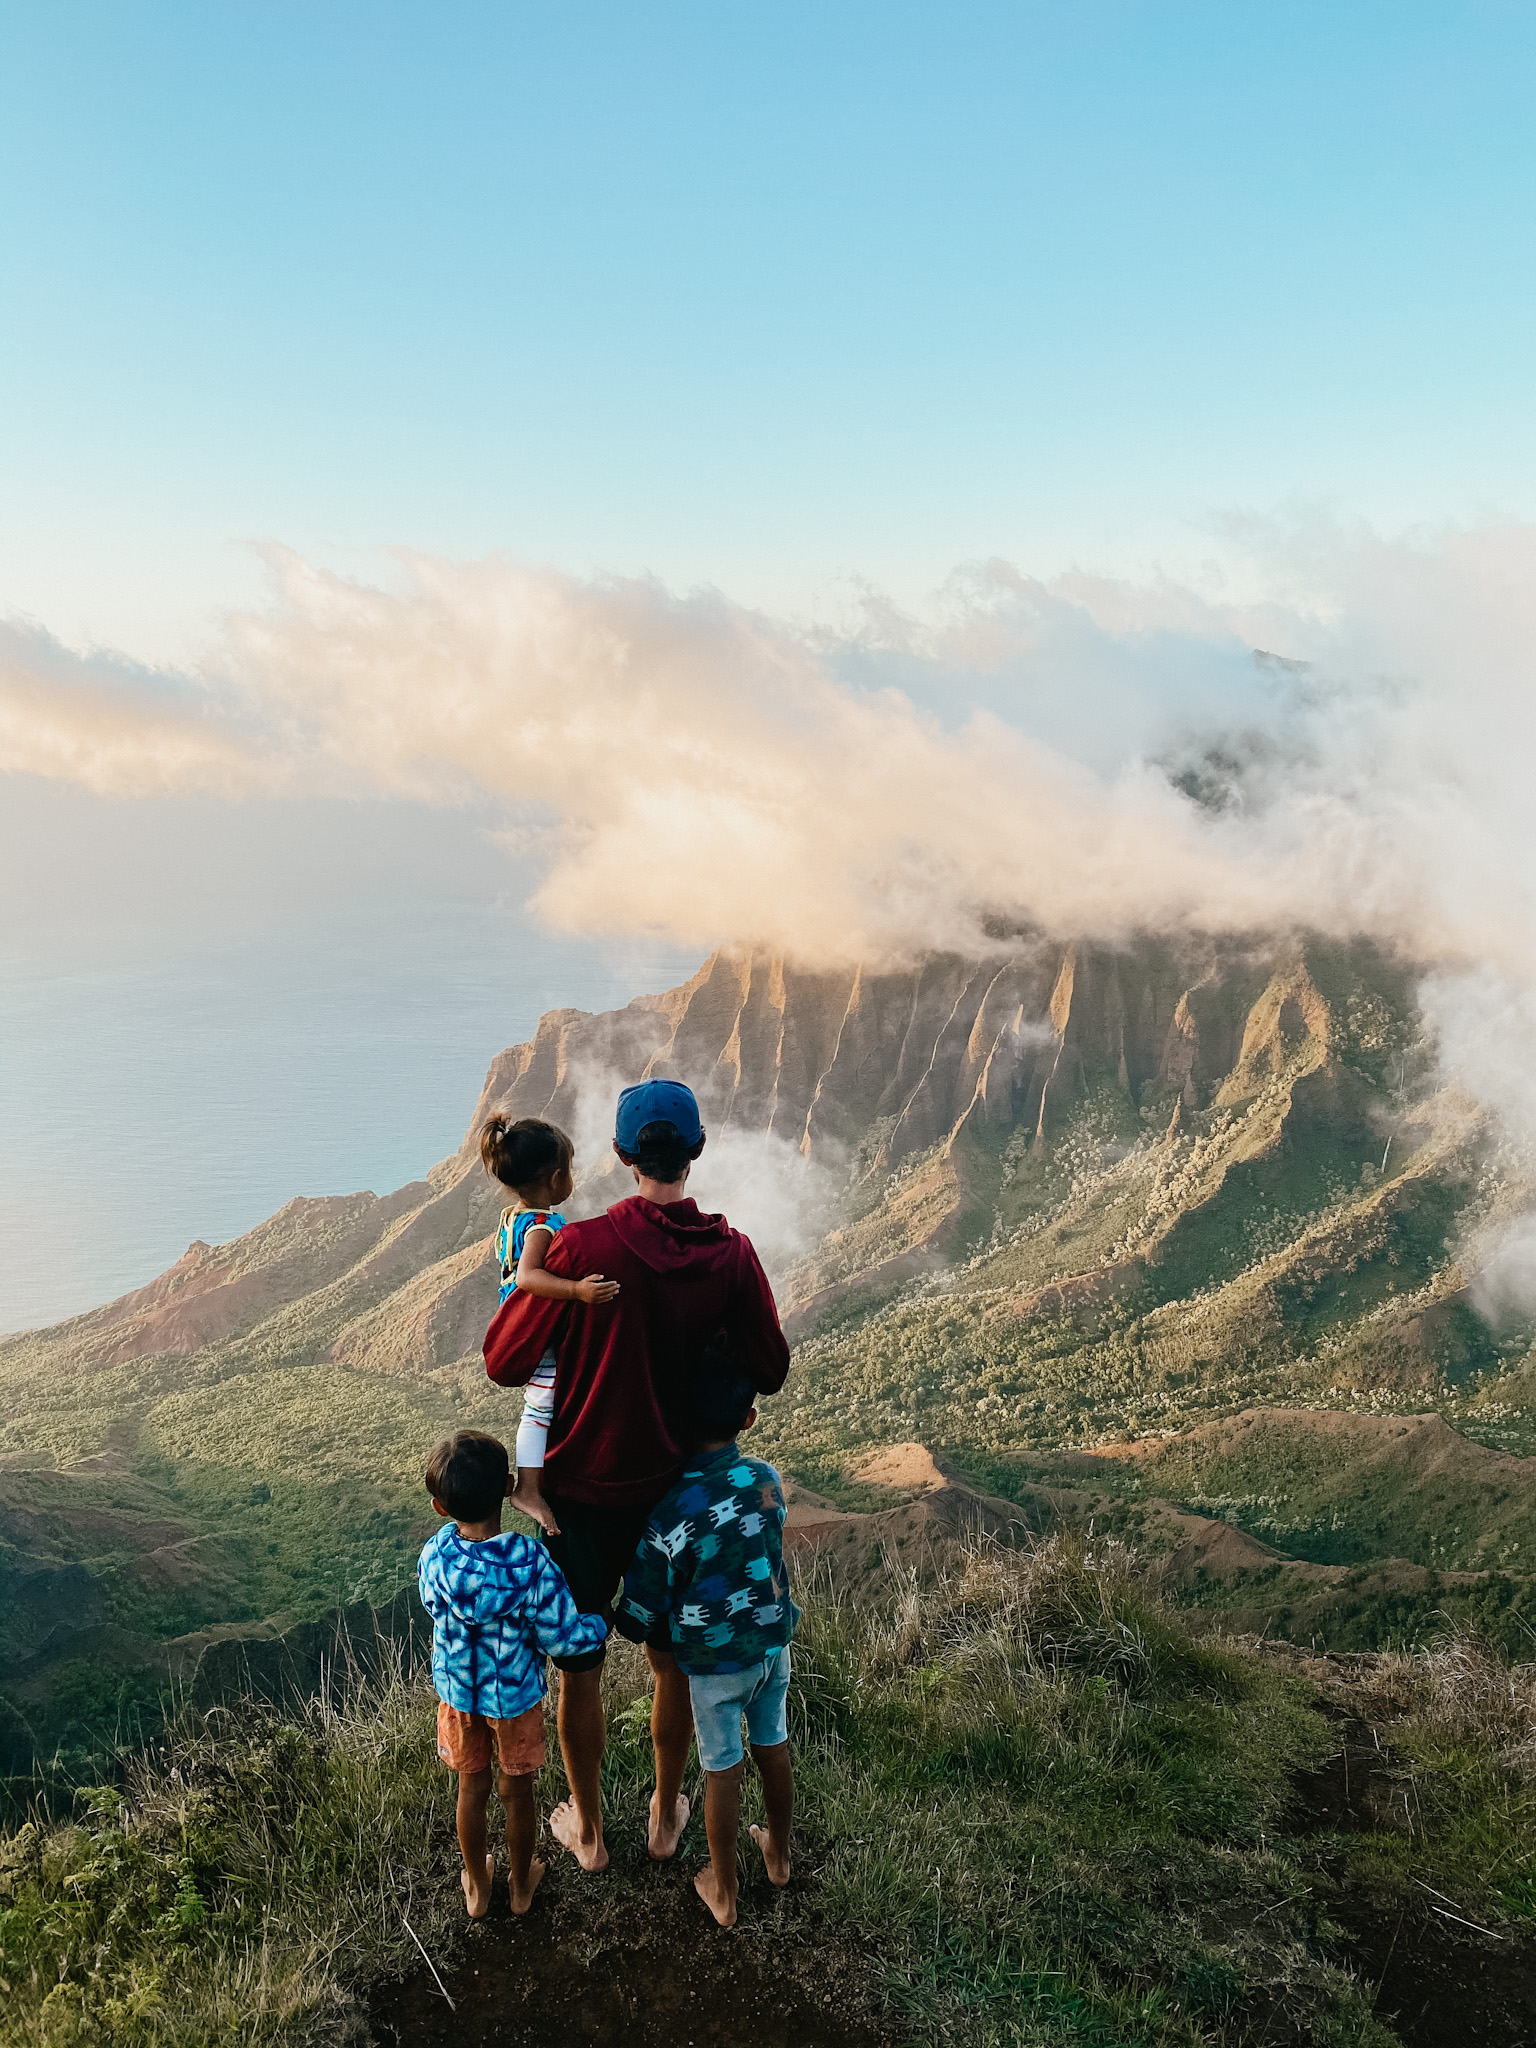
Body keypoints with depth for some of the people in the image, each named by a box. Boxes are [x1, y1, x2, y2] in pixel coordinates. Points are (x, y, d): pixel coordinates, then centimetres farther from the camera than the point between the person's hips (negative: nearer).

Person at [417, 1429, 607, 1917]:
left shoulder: (434, 1557, -24)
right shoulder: (532, 1562, -33)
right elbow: (560, 1638, -23)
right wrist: (599, 1624, -5)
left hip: (457, 1694, 2)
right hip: (516, 1697, -2)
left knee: (472, 1790, 25)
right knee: (517, 1793, 22)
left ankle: (477, 1887, 45)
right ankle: (522, 1885, 45)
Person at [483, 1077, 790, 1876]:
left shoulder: (582, 1247, -23)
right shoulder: (732, 1254, -13)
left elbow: (504, 1364, -15)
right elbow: (769, 1372, -2)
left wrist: (527, 1281, 0)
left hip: (582, 1491, -2)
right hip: (675, 1490, 3)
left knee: (580, 1668, 17)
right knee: (672, 1660, 23)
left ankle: (587, 1828, 35)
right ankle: (666, 1815, 40)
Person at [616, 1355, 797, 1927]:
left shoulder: (667, 1511, -27)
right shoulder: (767, 1480, -13)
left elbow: (640, 1616, -16)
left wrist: (625, 1620, 6)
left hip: (713, 1664, -4)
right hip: (773, 1644, 4)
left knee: (723, 1772, 15)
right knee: (773, 1749, 24)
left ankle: (723, 1892, 34)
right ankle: (778, 1854, 47)